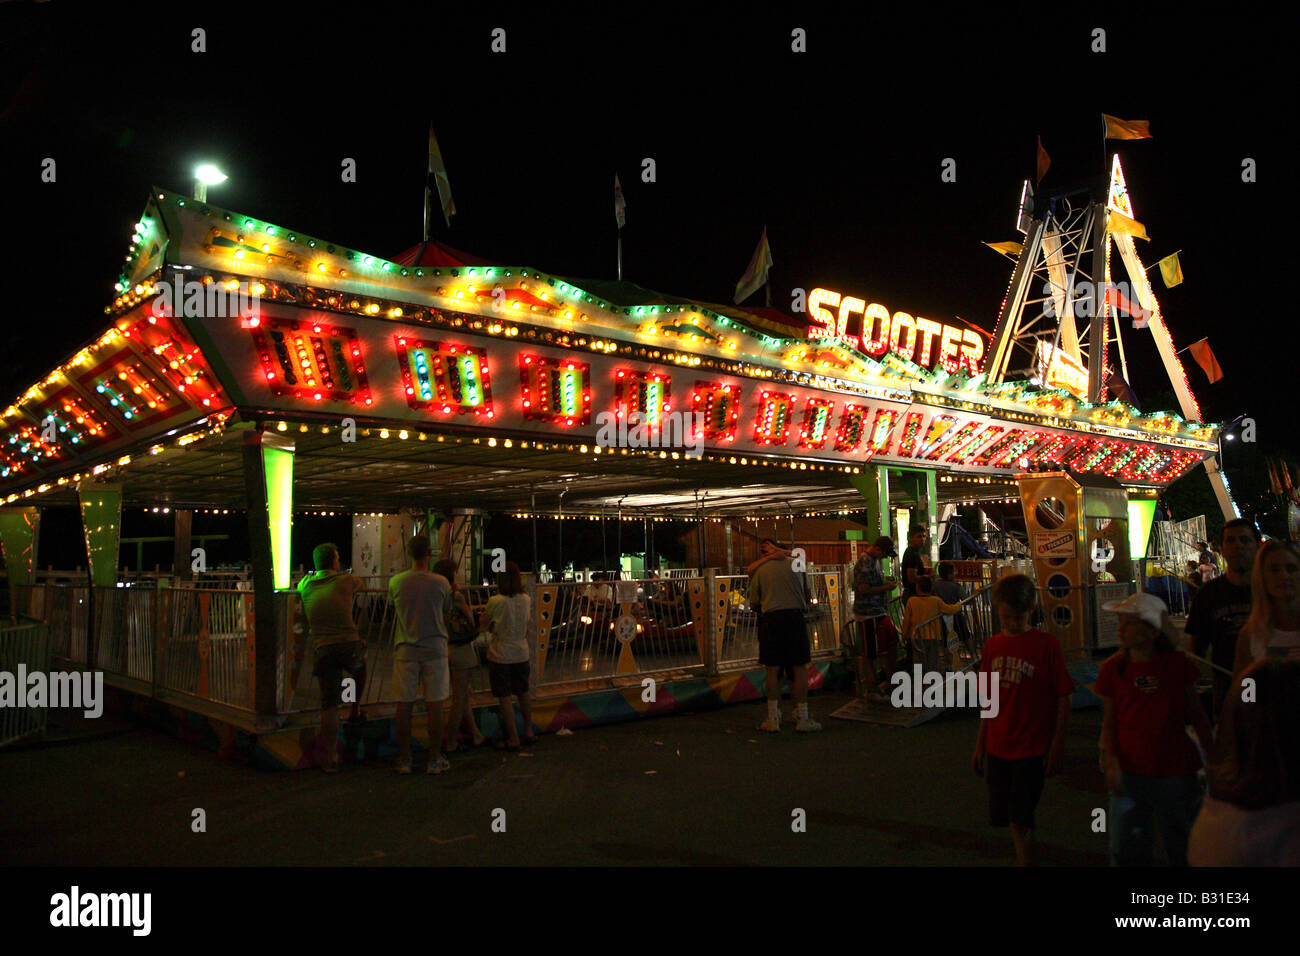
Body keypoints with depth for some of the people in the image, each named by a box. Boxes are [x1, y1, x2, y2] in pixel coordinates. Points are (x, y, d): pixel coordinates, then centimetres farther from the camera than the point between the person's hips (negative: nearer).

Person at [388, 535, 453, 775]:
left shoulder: (396, 582, -4)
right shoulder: (441, 583, -7)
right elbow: (447, 613, 4)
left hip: (405, 651, 1)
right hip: (435, 649, -1)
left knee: (404, 705, 8)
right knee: (435, 705, 5)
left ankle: (404, 759, 15)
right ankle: (435, 759, 12)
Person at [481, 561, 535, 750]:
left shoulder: (495, 601, -16)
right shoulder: (526, 600, -3)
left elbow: (485, 626, -4)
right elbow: (526, 627, 6)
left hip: (500, 655, -5)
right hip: (521, 653, 5)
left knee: (504, 698, 4)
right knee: (523, 693, 19)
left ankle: (513, 739, 8)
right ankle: (528, 731, 30)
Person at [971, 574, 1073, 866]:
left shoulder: (1047, 644, -9)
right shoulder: (993, 645, 5)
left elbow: (1063, 700, -7)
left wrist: (1057, 747, -9)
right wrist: (980, 745, 14)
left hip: (1032, 749, -5)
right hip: (998, 748, 5)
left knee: (1020, 820, -6)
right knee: (1002, 817, 13)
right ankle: (1027, 857, 33)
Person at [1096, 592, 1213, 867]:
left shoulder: (1177, 664, -4)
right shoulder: (1113, 669, -2)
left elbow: (1197, 715, 5)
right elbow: (1109, 721, 3)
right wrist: (1111, 762, -7)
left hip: (1175, 772, 0)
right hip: (1129, 772, 1)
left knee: (1182, 848, 14)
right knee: (1126, 853, 6)